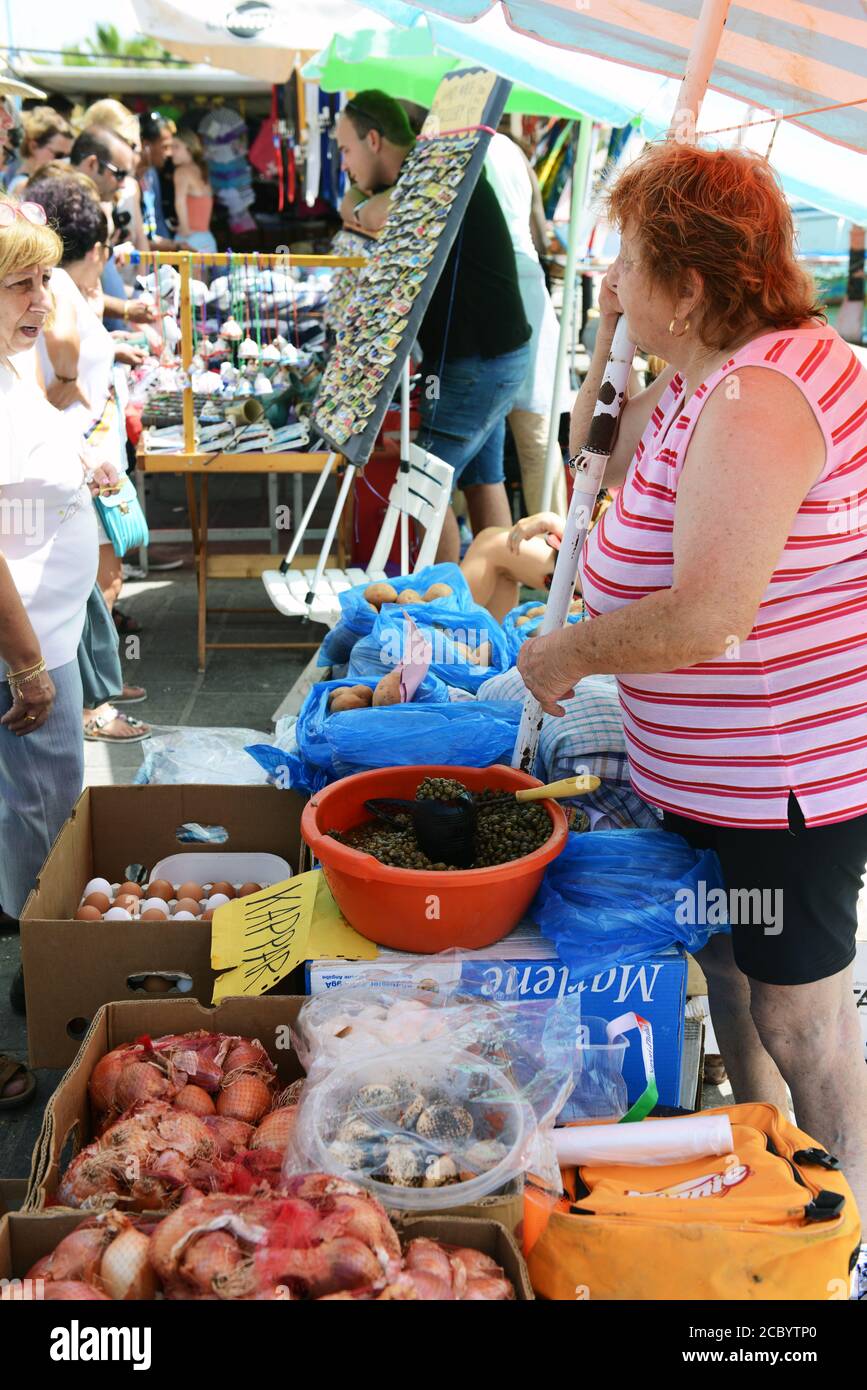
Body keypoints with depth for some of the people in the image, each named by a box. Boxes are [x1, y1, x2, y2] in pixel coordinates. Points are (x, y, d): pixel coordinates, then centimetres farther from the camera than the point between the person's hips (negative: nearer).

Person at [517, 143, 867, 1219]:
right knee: (726, 961, 26)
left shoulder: (758, 401, -27)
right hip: (708, 767, 11)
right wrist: (606, 338, 11)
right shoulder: (698, 375, 6)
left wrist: (567, 653, -18)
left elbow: (707, 617, -31)